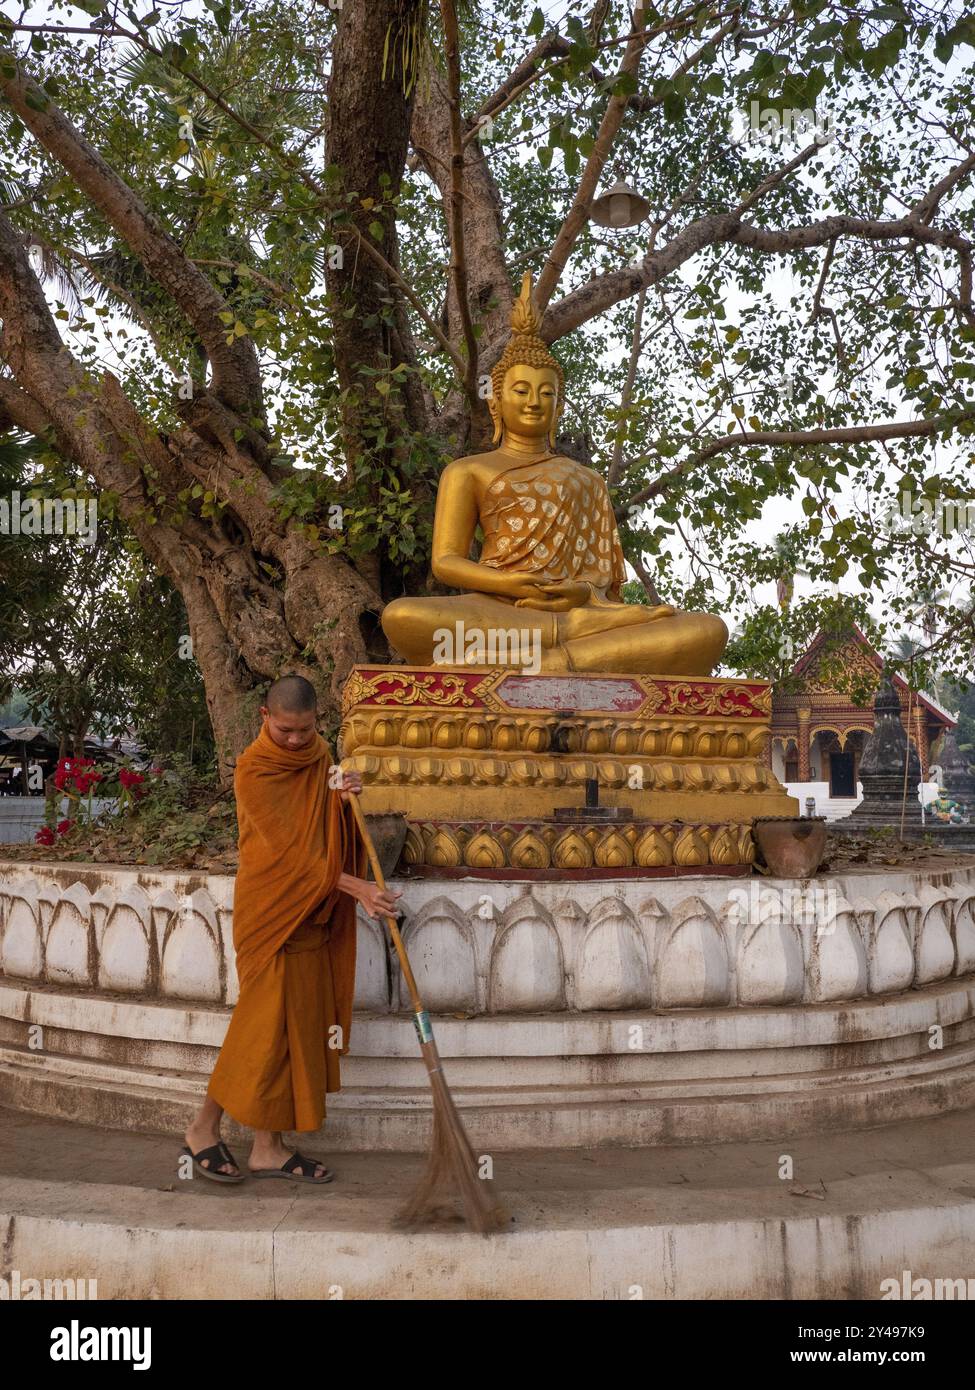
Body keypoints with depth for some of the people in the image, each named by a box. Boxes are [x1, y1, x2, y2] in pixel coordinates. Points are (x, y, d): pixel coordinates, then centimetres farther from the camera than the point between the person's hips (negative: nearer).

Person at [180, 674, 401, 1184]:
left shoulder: (320, 757, 8)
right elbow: (289, 849, -20)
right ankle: (203, 1128, 17)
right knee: (268, 1020, -3)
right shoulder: (254, 770, -14)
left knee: (300, 1023, 7)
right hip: (271, 909, -7)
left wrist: (344, 798, -10)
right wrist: (356, 887, -26)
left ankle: (268, 1147, 17)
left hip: (312, 913, 7)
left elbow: (336, 834, 12)